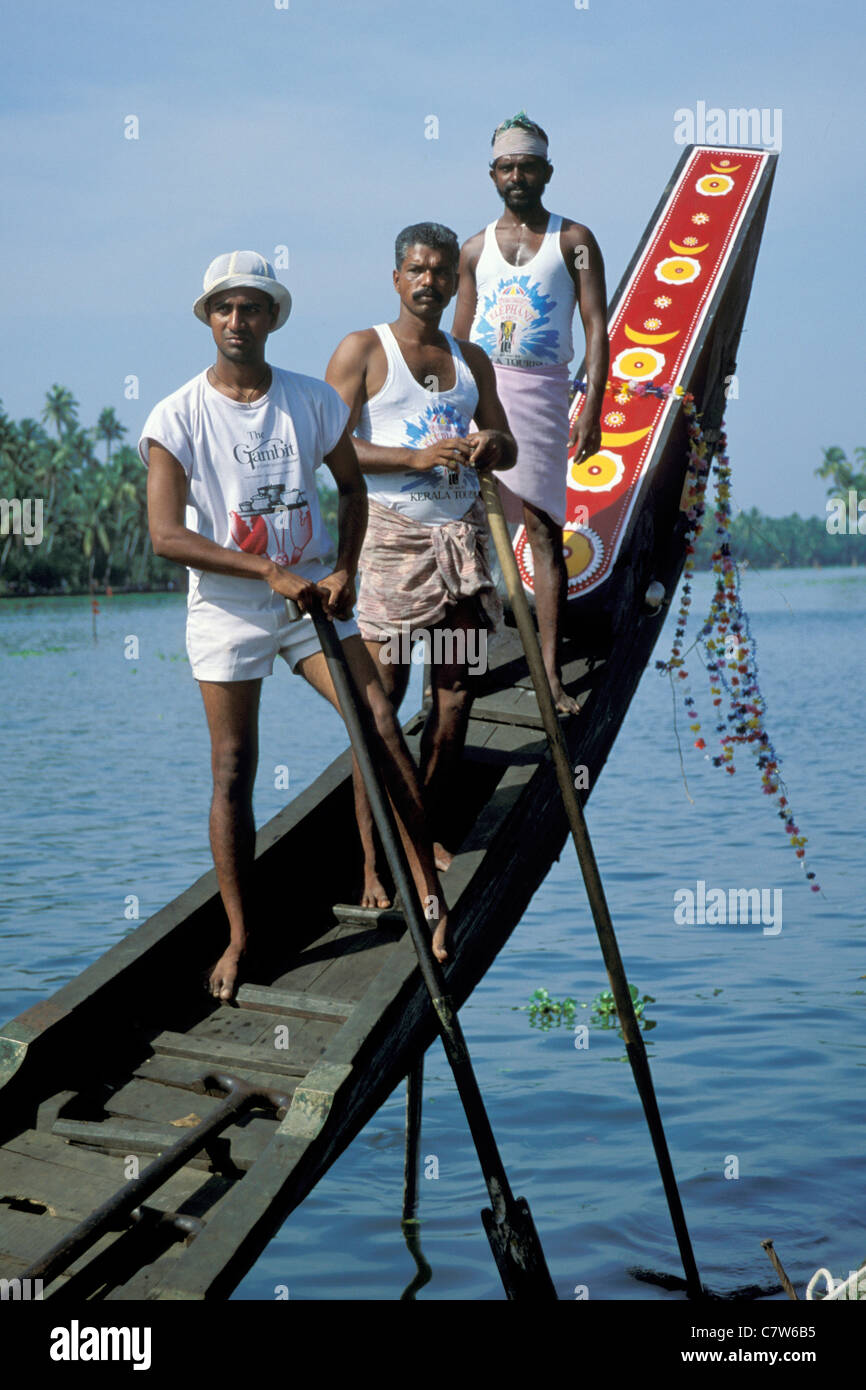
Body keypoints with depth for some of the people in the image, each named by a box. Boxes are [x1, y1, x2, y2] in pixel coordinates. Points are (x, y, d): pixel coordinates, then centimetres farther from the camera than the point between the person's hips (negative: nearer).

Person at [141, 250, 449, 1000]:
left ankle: (430, 894, -3)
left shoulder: (315, 400, 1)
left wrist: (344, 570, -2)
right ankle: (241, 937, 12)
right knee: (233, 771, 1)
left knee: (383, 727, -12)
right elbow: (166, 534, -15)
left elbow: (352, 486, 15)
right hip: (227, 607, -2)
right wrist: (271, 572, -22)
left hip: (312, 594, 2)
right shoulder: (177, 418, -8)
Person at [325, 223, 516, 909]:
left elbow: (507, 447, 23)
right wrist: (417, 457, -19)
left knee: (455, 692, 5)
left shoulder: (472, 359, 17)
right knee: (379, 700, -8)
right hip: (393, 532, -5)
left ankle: (430, 835, 18)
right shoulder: (362, 350, 1)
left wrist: (490, 445, -3)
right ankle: (373, 862, -5)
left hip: (463, 530, 6)